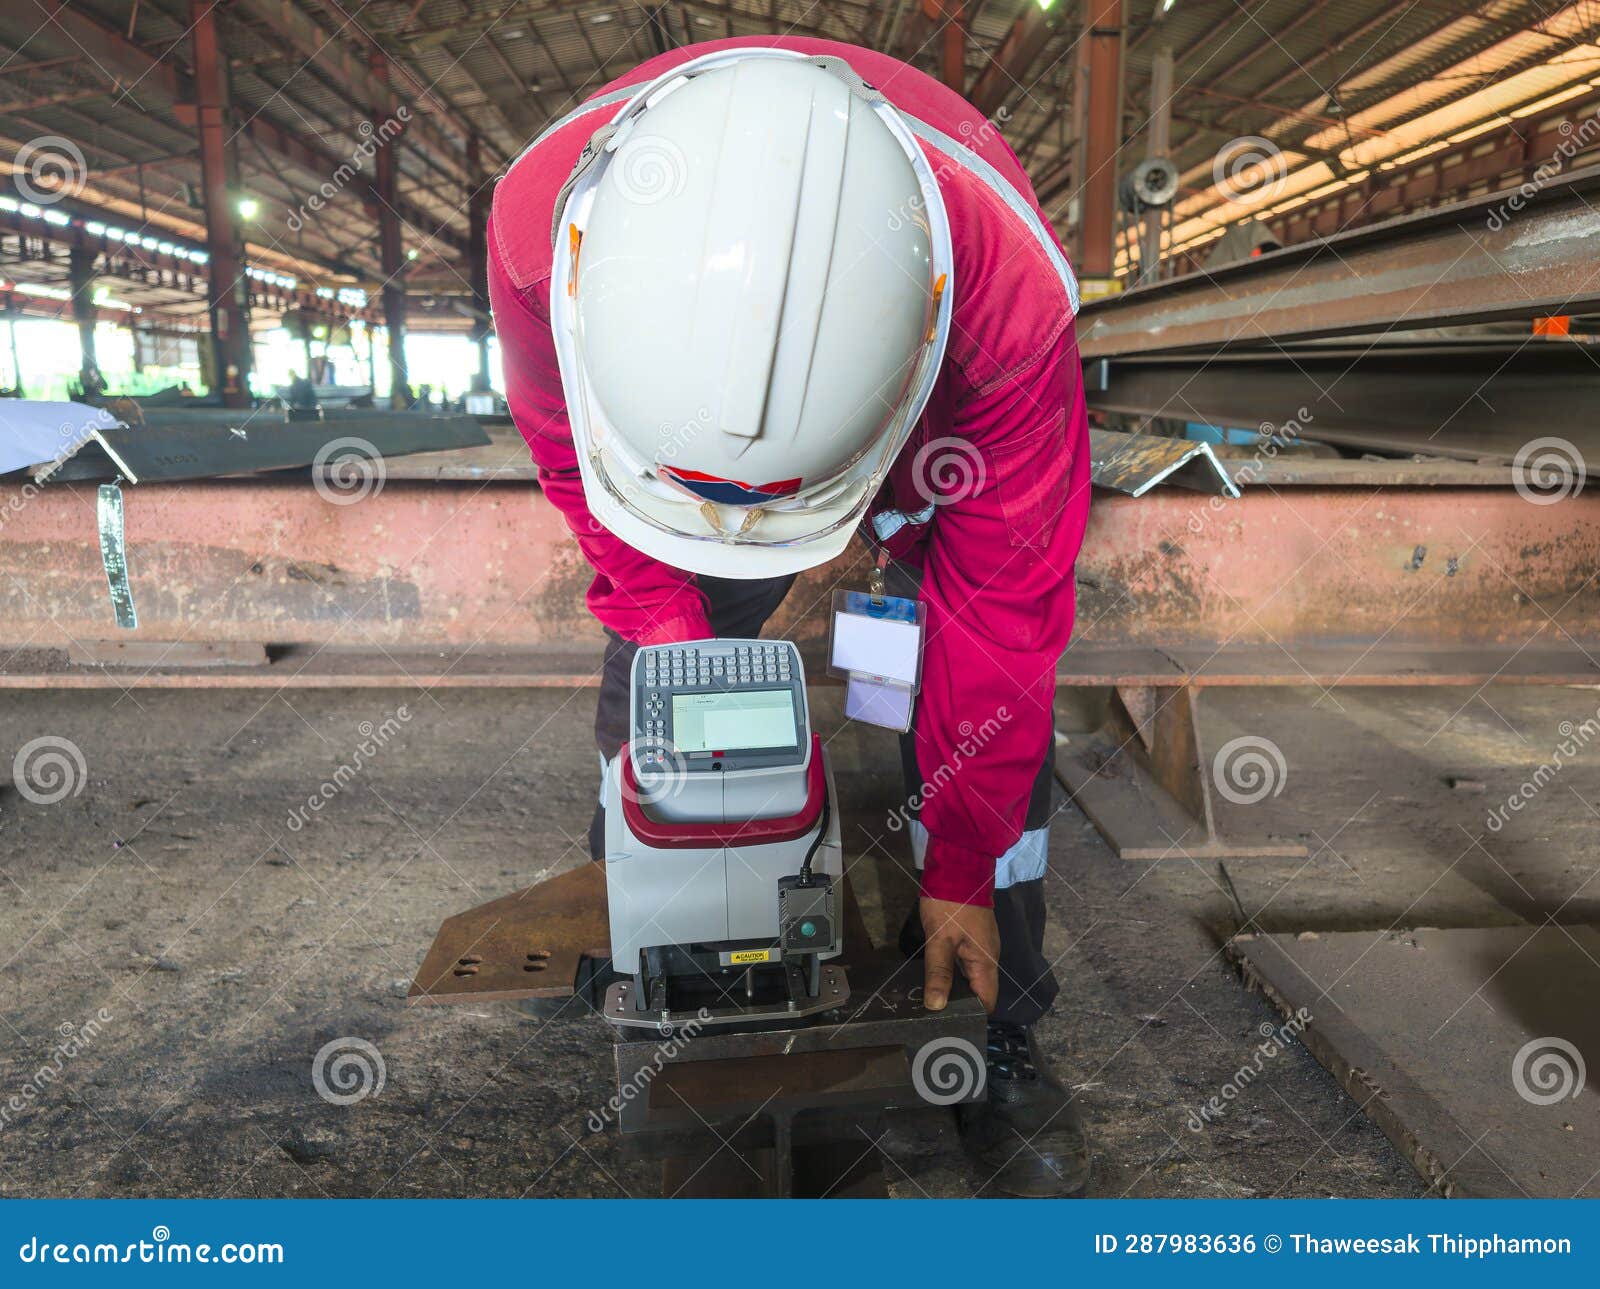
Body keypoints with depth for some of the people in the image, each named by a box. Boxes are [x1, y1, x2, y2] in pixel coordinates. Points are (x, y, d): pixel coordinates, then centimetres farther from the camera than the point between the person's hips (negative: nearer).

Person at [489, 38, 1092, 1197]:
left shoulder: (1010, 296, -43)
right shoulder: (540, 223, -37)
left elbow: (996, 606, -29)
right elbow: (580, 462, -16)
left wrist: (958, 873, -20)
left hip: (944, 434, -1)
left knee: (990, 703, -12)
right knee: (644, 712, -4)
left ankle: (994, 1042, 8)